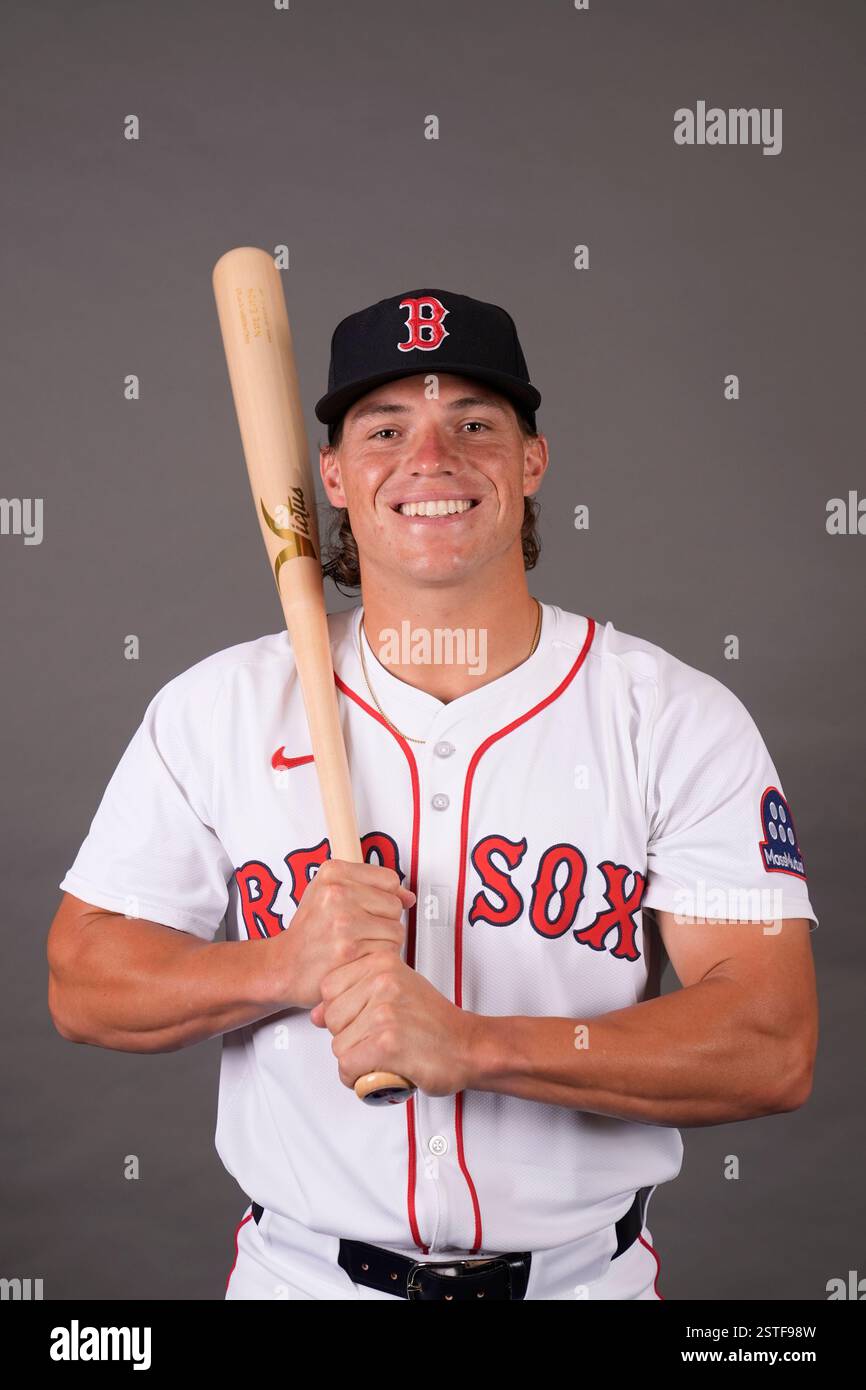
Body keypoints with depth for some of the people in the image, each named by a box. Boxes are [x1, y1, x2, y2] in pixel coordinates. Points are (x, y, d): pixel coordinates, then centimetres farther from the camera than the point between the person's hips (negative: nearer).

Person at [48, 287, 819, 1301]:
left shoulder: (679, 718, -11)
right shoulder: (221, 706, -5)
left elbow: (774, 1048, -18)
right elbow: (80, 986, -4)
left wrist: (471, 1044, -30)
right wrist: (284, 968, -22)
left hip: (584, 1274, 0)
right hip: (300, 1272, 1)